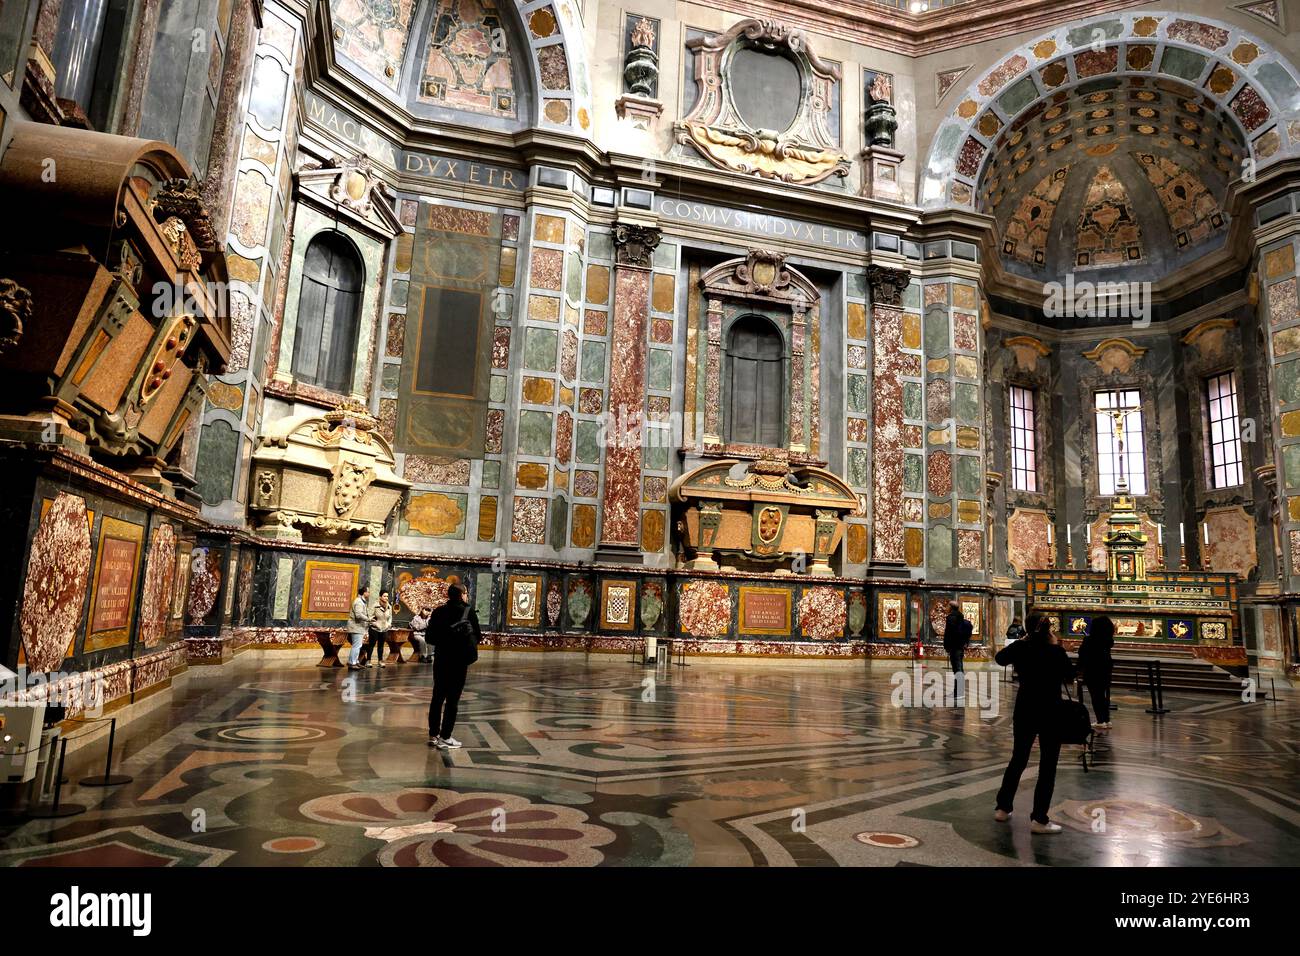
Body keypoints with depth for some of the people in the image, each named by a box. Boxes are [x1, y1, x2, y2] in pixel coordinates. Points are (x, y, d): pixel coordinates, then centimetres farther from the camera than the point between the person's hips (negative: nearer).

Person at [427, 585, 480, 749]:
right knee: (453, 699, 1)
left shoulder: (439, 611, 2)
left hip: (441, 659, 4)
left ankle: (433, 734, 18)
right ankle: (445, 737, 1)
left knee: (438, 696, 14)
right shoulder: (469, 611, -8)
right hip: (459, 660, -4)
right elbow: (477, 635, -6)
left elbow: (430, 636, 2)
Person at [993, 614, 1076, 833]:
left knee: (1017, 760, 17)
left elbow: (1000, 658, 15)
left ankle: (1002, 808, 23)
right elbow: (1070, 676, 2)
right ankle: (1038, 819, 3)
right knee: (1047, 767, 4)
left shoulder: (1021, 648, -3)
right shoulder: (1056, 652, -12)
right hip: (1050, 714, -4)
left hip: (1024, 712, 4)